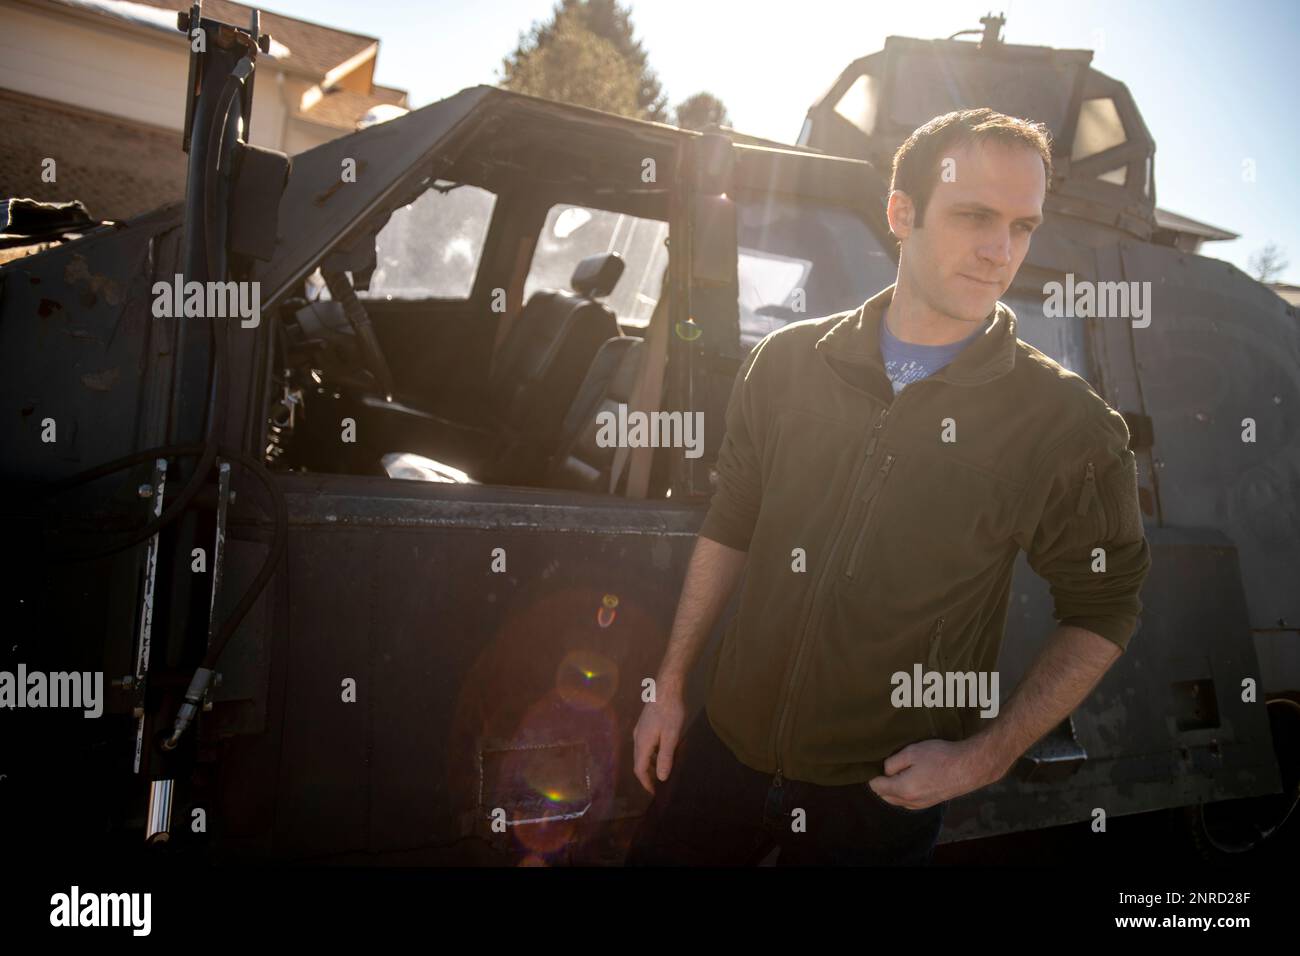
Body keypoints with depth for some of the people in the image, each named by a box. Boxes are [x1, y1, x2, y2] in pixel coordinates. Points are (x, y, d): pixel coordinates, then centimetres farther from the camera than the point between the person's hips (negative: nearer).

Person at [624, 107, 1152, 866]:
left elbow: (1104, 609, -3)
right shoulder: (789, 362, -5)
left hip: (887, 789, -2)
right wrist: (671, 687, 7)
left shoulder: (1070, 426, -13)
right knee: (657, 852, 17)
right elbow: (730, 527, 4)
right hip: (730, 744, 3)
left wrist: (988, 756, -11)